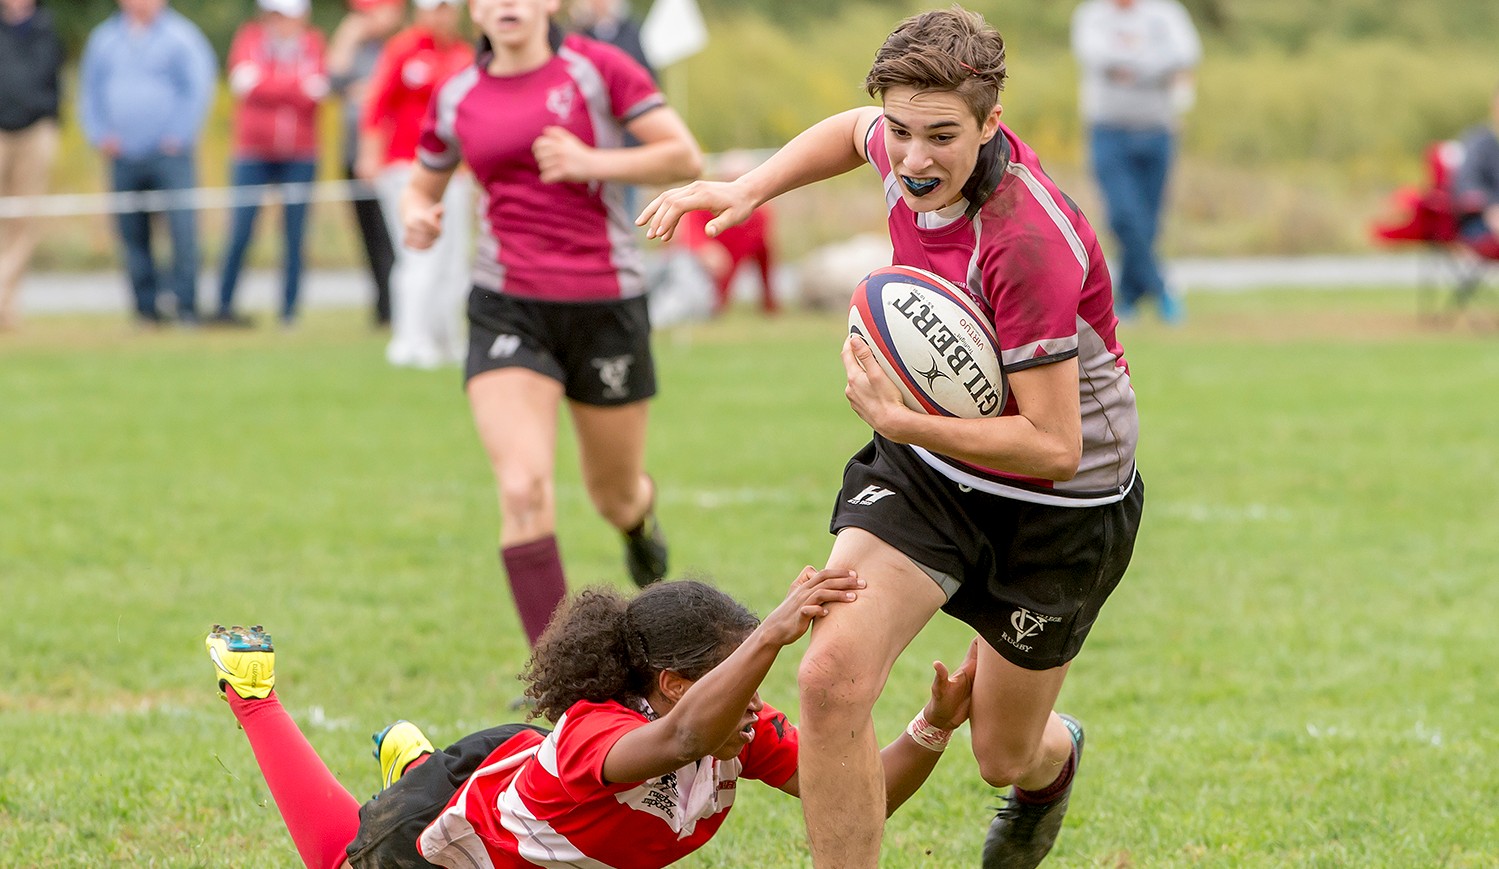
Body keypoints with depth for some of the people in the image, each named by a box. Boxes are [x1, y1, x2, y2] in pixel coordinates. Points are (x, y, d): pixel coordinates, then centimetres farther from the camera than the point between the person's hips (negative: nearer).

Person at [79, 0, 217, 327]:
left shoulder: (181, 36, 1)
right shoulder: (104, 39, 13)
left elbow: (199, 88, -2)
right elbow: (90, 91, 19)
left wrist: (177, 136, -7)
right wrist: (100, 135, 5)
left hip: (169, 154, -4)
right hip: (124, 158, 4)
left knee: (182, 226, -13)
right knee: (132, 233, 3)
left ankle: (186, 305, -9)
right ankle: (146, 307, 9)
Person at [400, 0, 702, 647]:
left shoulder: (595, 68, -4)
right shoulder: (456, 98, 6)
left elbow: (686, 157, -7)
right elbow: (422, 185, 21)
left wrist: (591, 163, -19)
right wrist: (417, 216, -2)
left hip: (606, 304, -1)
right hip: (508, 308, 1)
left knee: (616, 496, 13)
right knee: (522, 489, -18)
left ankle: (641, 518, 54)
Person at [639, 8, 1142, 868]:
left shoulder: (1027, 244, -35)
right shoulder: (914, 158, -13)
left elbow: (1054, 447, -32)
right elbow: (857, 131, 16)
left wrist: (902, 421, -36)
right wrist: (749, 188, 4)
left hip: (1060, 506, -5)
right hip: (928, 458, 5)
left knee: (1006, 756, 15)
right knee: (832, 676, -19)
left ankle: (1056, 757, 55)